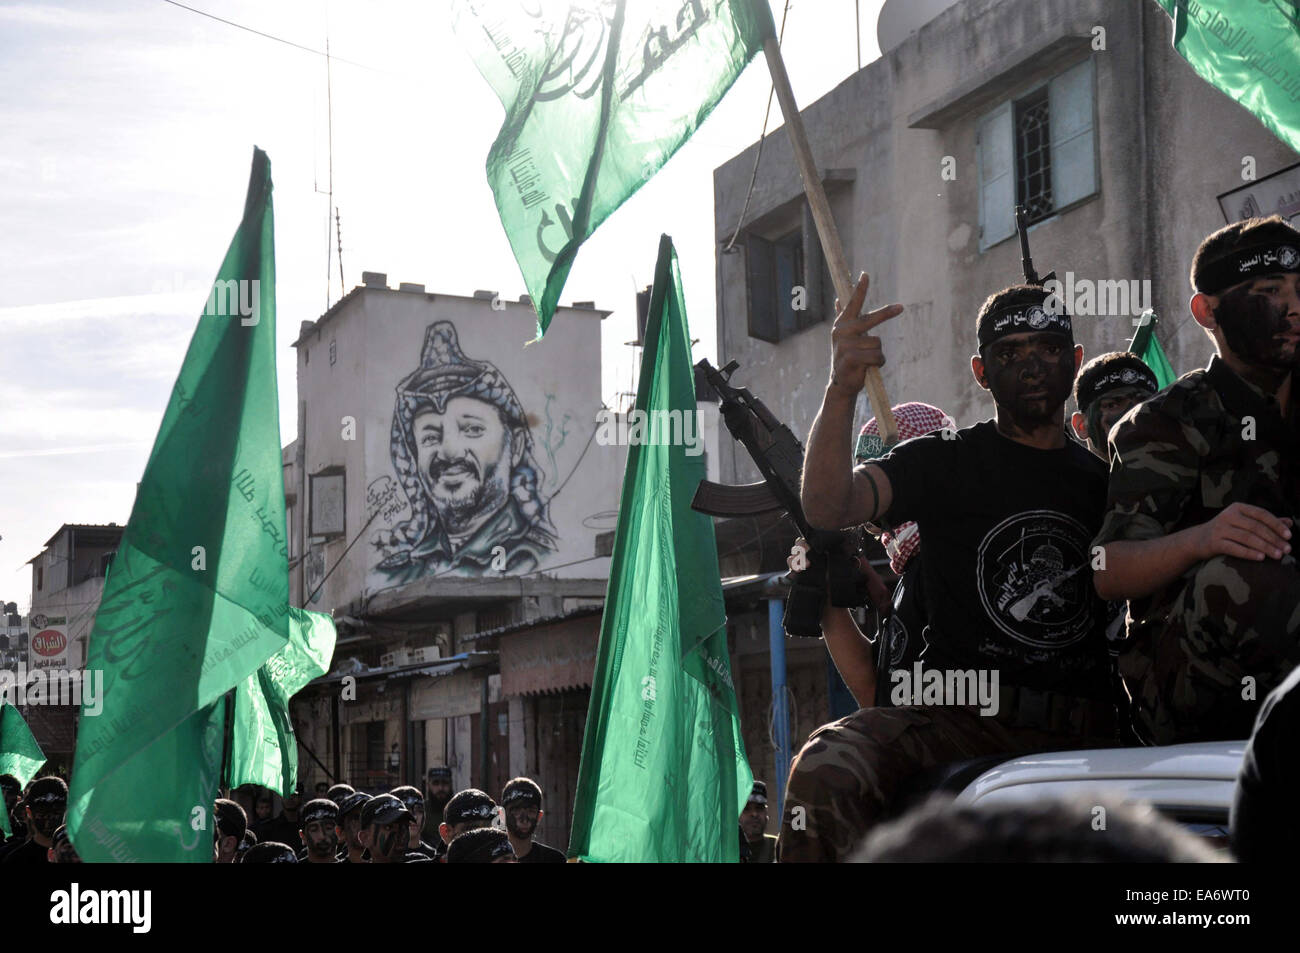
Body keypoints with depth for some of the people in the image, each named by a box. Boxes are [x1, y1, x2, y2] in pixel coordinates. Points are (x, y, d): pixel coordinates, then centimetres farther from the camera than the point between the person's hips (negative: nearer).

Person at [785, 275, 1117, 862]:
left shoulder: (1105, 482, 21)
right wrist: (842, 389, -23)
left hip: (1084, 735, 3)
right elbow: (827, 508, -9)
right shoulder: (942, 462, 11)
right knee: (827, 769, -31)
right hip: (960, 713, -3)